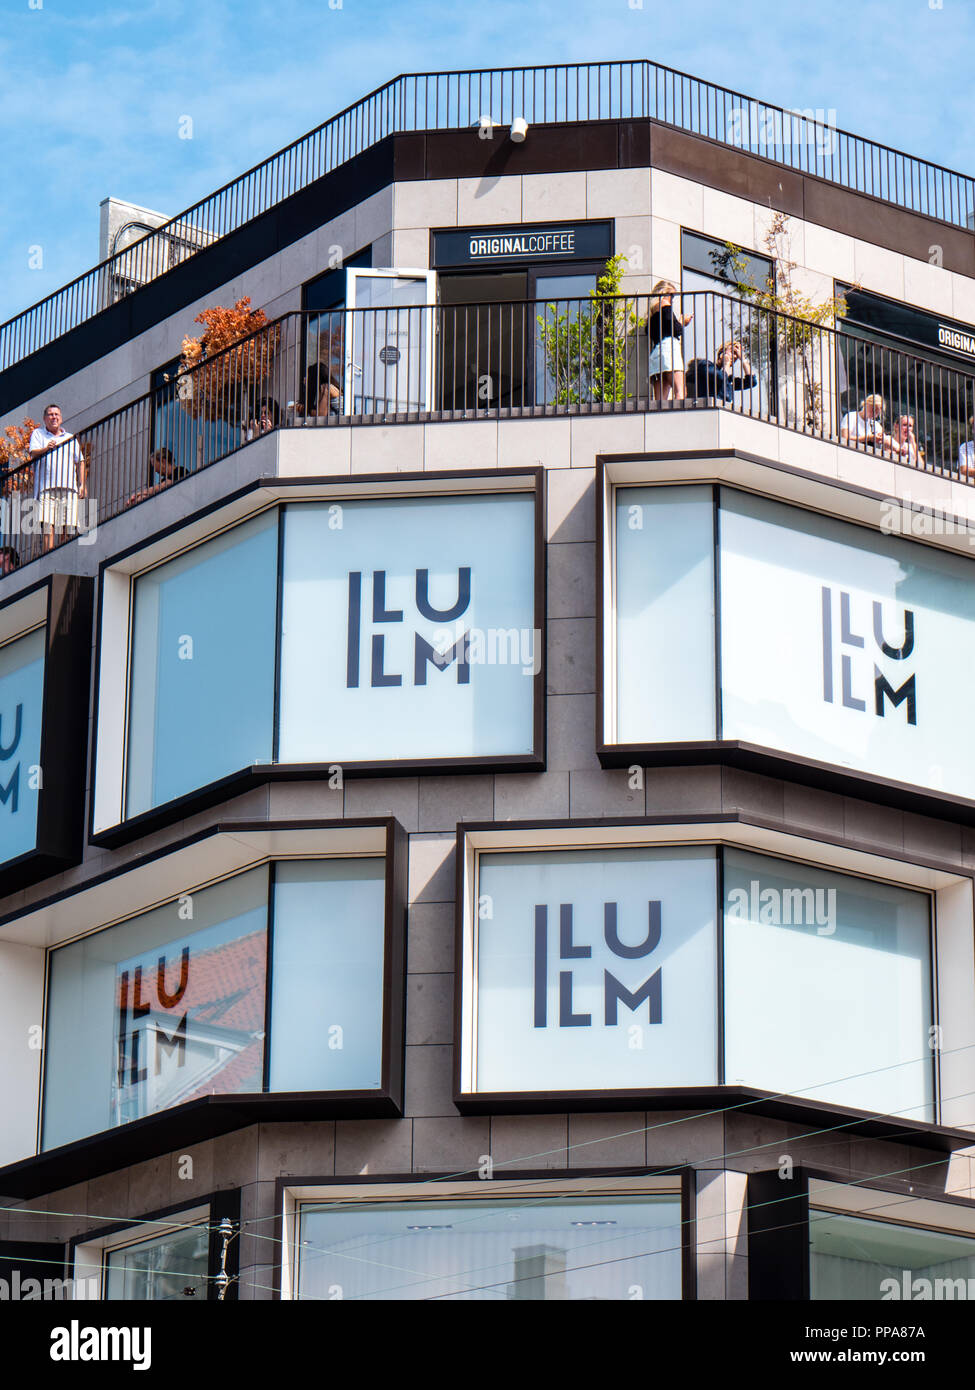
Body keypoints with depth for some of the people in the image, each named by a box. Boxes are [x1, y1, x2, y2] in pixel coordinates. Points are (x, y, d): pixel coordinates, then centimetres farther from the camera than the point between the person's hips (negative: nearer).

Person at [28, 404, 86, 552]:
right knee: (48, 523, -15)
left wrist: (82, 484, 9)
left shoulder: (71, 438, 25)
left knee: (68, 524, -8)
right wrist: (46, 448, -19)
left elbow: (80, 462, 21)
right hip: (46, 486, -2)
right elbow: (33, 453, 2)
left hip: (68, 487, 2)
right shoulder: (38, 434, 18)